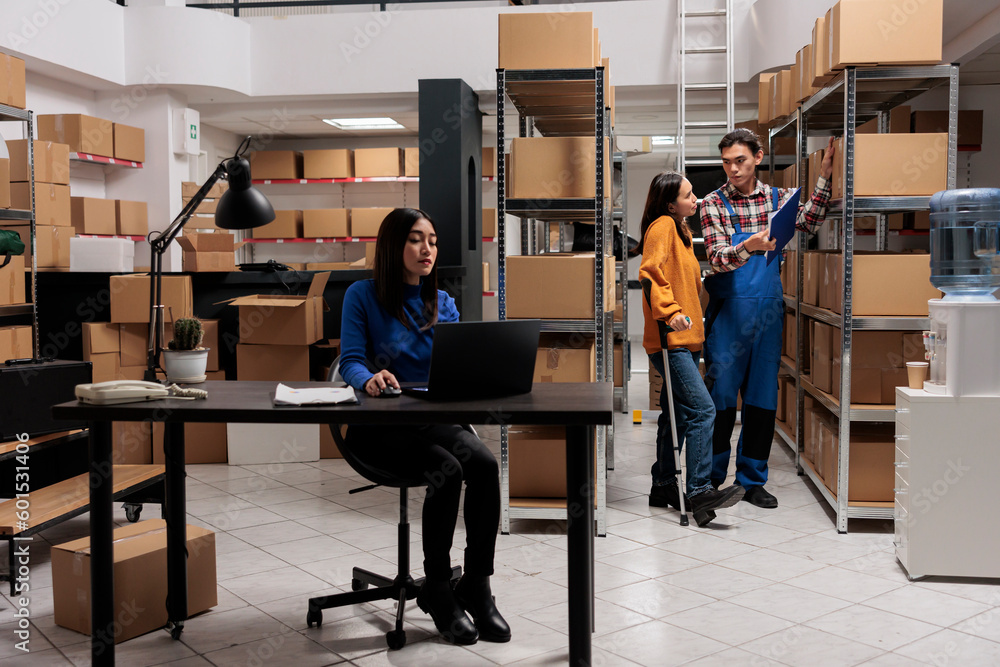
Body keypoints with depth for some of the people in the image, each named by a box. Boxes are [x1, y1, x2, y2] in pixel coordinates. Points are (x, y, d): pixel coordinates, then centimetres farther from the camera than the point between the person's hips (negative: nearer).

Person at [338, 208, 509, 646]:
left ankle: (476, 586, -15)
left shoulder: (443, 303, 17)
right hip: (379, 427, -4)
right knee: (447, 468, -32)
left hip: (435, 420, 4)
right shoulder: (362, 296, 3)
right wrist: (370, 378, -30)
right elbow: (350, 361, -6)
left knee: (485, 463, -28)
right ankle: (437, 590, -14)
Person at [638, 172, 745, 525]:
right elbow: (650, 272, -22)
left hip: (686, 338, 10)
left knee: (677, 414, 14)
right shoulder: (662, 226, -9)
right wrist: (669, 311, -29)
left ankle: (663, 486, 23)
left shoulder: (680, 229, 20)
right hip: (669, 339, -10)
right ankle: (700, 492, -15)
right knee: (702, 410, -16)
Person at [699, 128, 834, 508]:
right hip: (728, 309, -3)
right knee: (721, 395, 1)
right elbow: (717, 260, -14)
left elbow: (808, 223, -4)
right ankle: (711, 479, 14)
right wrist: (749, 246, -32)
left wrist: (824, 177, -10)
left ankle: (752, 481, 18)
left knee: (763, 396, 7)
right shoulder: (714, 203, -3)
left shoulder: (777, 198, 10)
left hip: (768, 309, 4)